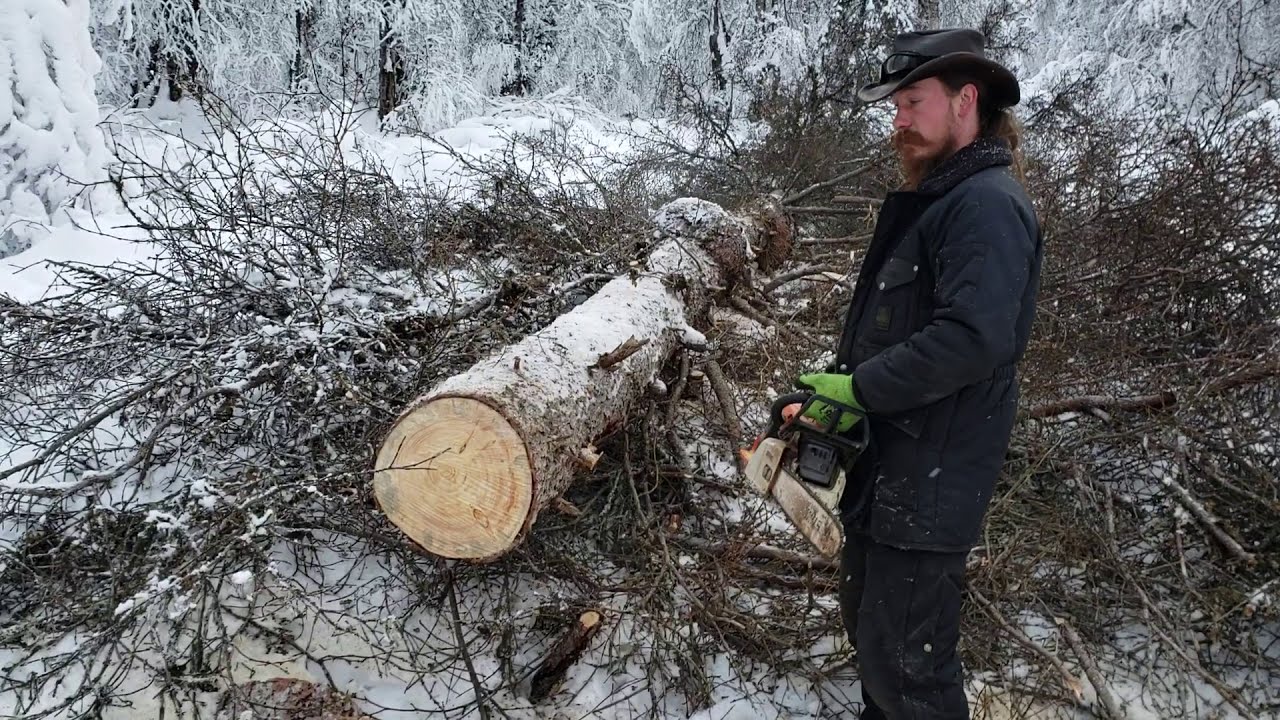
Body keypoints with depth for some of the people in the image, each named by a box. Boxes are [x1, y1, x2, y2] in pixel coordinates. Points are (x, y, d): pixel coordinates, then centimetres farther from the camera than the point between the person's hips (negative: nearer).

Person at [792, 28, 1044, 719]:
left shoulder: (988, 204, -18)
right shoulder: (928, 201, 14)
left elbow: (973, 338, -30)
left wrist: (858, 388, -21)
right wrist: (838, 384, 4)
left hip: (927, 480, -10)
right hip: (882, 465, 10)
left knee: (903, 662, -2)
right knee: (866, 621, 23)